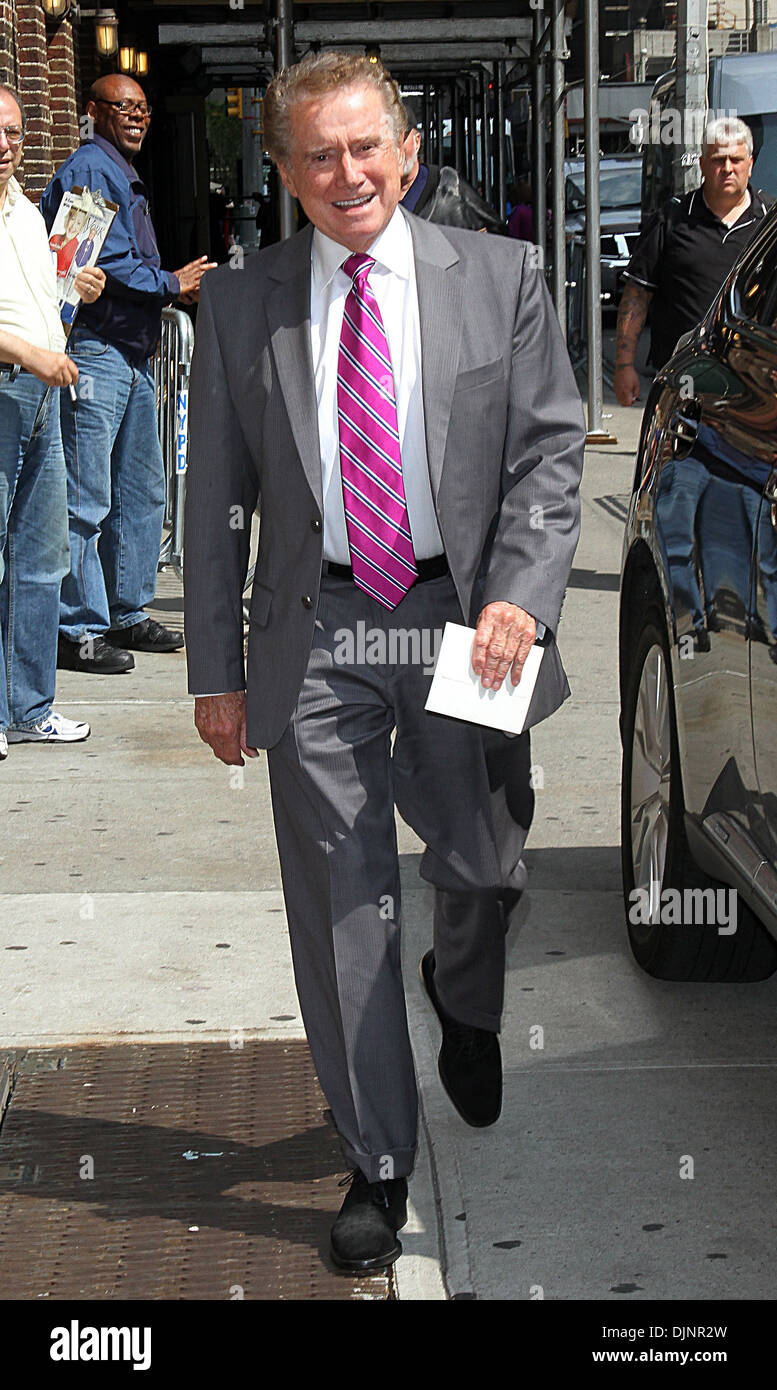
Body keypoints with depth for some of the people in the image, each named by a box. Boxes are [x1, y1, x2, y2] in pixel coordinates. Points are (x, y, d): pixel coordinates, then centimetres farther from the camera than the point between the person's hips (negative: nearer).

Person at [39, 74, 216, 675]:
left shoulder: (126, 178, 22)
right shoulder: (88, 171, -10)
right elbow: (107, 262, -19)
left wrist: (186, 287, 11)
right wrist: (171, 285, -9)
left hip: (134, 355, 11)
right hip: (94, 351, -11)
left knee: (141, 494, 14)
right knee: (86, 501, -7)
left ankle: (128, 614, 24)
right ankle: (80, 630, -2)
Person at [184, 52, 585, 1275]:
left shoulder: (500, 279, 1)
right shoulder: (239, 305, 3)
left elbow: (550, 449, 1)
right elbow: (217, 502, 5)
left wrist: (519, 593, -13)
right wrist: (215, 669, 2)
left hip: (463, 619, 0)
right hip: (316, 635, 0)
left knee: (483, 872, 9)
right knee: (343, 909, 5)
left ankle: (464, 1008, 46)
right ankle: (378, 1163, 19)